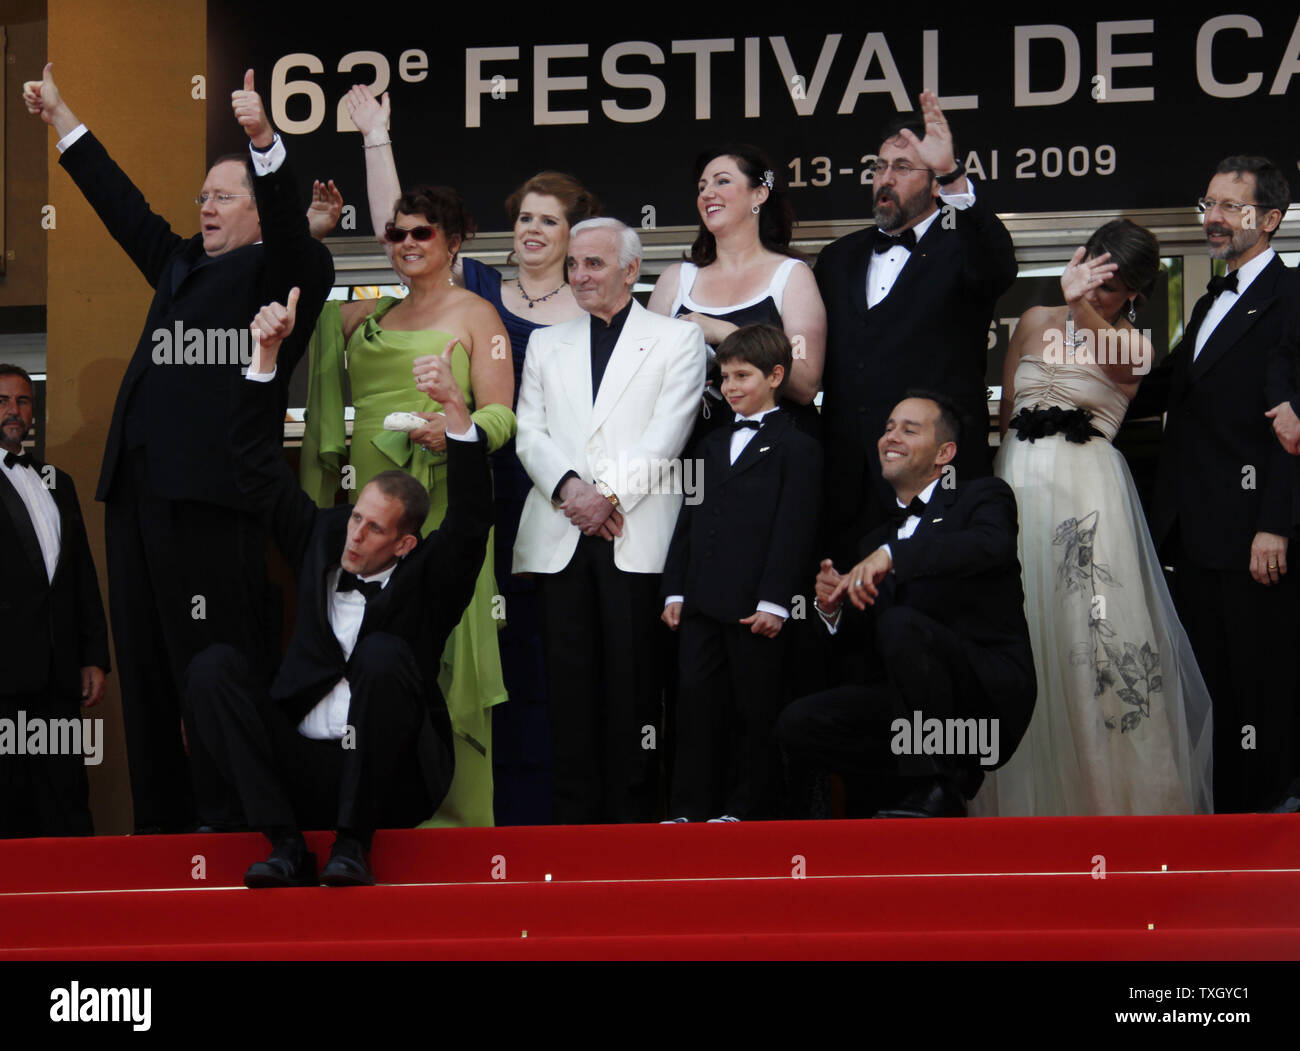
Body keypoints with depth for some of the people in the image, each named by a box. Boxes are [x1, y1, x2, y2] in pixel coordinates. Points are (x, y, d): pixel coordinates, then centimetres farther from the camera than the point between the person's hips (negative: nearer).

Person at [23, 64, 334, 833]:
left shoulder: (278, 272, 5)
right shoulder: (181, 265, 26)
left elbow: (289, 225, -14)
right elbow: (124, 207, 34)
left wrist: (265, 142, -30)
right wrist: (62, 120, 38)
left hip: (208, 501, -8)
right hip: (139, 494, 8)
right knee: (147, 673, 9)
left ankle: (233, 824, -7)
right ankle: (162, 822, 14)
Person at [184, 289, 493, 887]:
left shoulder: (428, 577, 0)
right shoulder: (323, 538, 13)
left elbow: (471, 517, -19)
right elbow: (257, 463, 15)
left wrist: (455, 409, -32)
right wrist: (267, 350, 4)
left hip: (391, 782, -4)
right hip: (302, 766, 4)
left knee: (382, 654, -29)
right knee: (213, 667, -16)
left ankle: (354, 842, -22)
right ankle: (286, 845, -23)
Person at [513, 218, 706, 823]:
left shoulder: (677, 339, 8)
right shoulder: (547, 344, 20)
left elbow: (666, 435, -3)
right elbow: (529, 432, 10)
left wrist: (610, 495, -13)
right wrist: (568, 486, -9)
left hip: (636, 539, -3)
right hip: (562, 539, 3)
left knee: (633, 681, -5)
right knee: (570, 682, 0)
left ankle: (631, 814, -3)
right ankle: (574, 815, 3)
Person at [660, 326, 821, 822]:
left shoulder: (797, 448, -2)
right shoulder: (713, 445, 20)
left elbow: (794, 530, -9)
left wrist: (774, 603, -15)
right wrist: (674, 591, 11)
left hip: (756, 609, -6)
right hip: (703, 604, 6)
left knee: (755, 709, 0)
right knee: (697, 702, 4)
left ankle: (746, 806, 8)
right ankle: (689, 809, 8)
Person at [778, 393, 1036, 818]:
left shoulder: (982, 497, 5)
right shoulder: (874, 541, 23)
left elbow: (992, 543, -22)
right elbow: (869, 642, 18)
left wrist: (891, 555, -32)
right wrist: (834, 610, -4)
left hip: (989, 693, -6)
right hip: (903, 704, 6)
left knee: (900, 624, -32)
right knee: (797, 725, -13)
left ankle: (930, 786, -22)